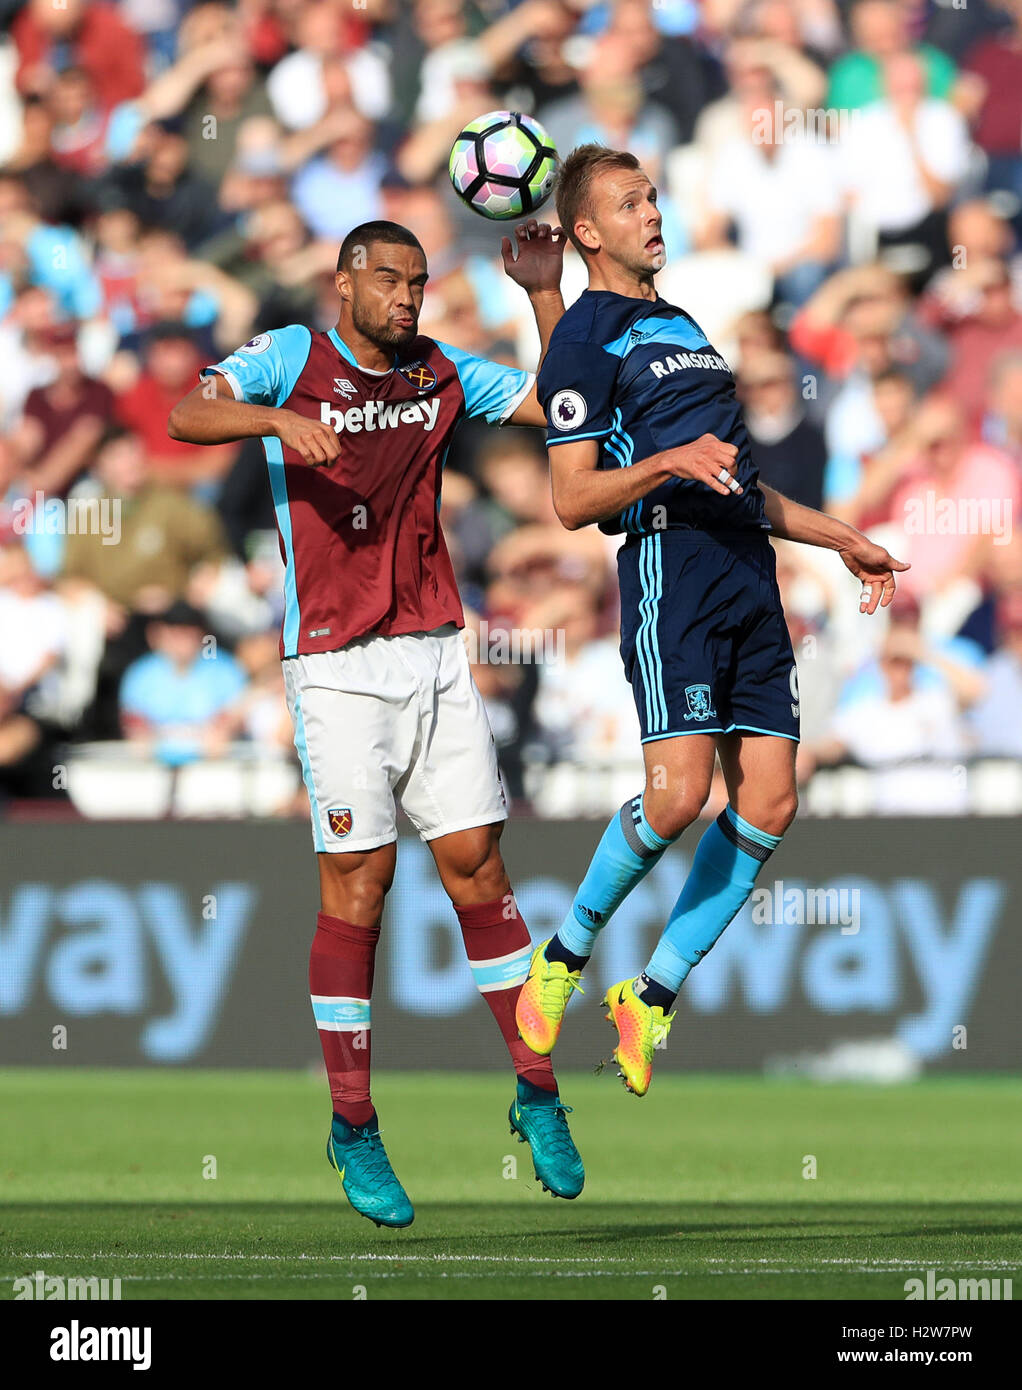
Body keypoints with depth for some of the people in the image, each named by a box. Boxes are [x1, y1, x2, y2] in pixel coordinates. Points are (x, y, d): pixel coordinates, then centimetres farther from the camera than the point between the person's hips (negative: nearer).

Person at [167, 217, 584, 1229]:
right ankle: (353, 1129, 3)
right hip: (335, 665, -4)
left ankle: (538, 1094, 12)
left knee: (476, 862, 3)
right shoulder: (293, 359, -2)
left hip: (435, 653, 4)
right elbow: (188, 416, -16)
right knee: (359, 880, -6)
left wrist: (545, 292, 0)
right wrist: (278, 419, -34)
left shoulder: (443, 373, 11)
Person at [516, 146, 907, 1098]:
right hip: (670, 565, -8)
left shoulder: (682, 328, 26)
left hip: (746, 568, 8)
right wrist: (670, 463, -23)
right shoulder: (585, 340, -1)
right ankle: (565, 954, 5)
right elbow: (573, 500, -8)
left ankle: (653, 997, 7)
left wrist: (840, 539, 29)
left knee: (769, 799, -3)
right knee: (679, 794, -18)